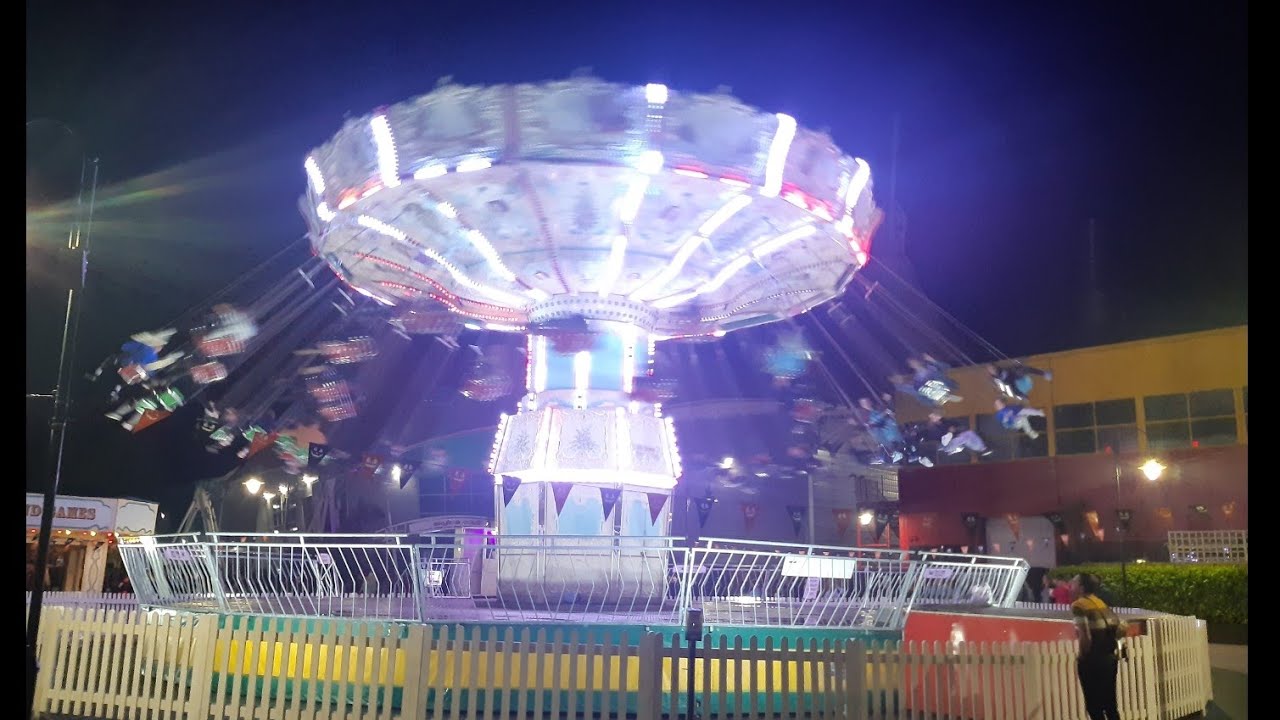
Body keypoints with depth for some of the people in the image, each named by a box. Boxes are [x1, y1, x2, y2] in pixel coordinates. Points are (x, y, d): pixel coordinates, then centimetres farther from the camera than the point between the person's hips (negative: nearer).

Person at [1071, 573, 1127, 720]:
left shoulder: (1078, 605, -13)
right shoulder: (1101, 603, 11)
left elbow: (1085, 637, -22)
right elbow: (1121, 629, 11)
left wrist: (1083, 656, -7)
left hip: (1093, 661, -7)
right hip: (1110, 657, 7)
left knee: (1094, 707, 2)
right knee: (1110, 705, 14)